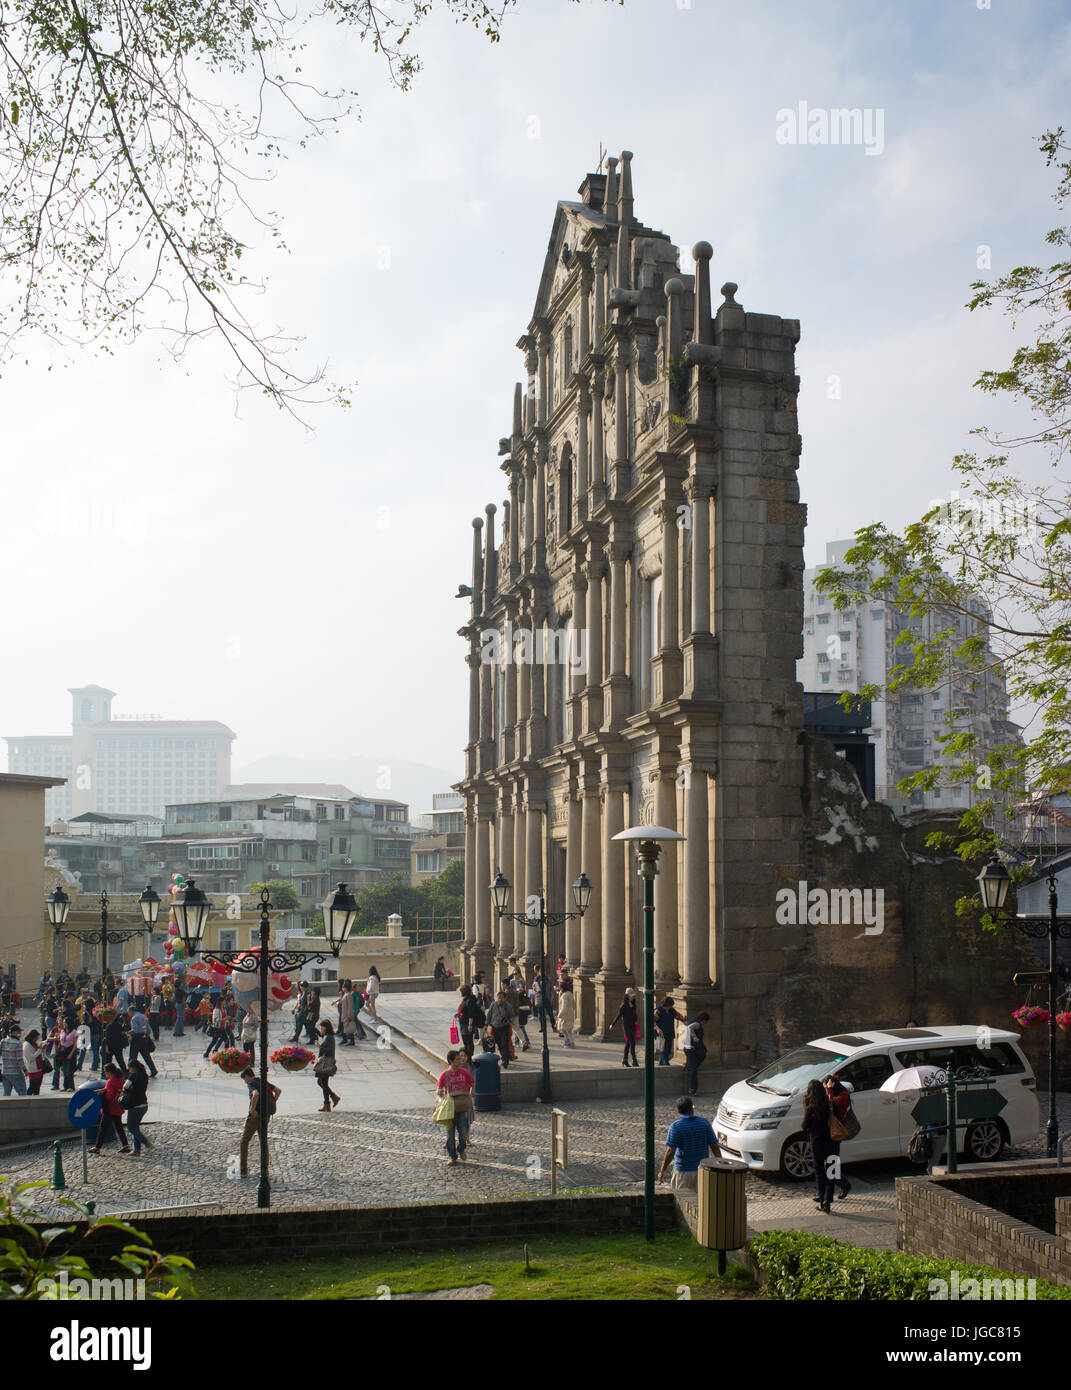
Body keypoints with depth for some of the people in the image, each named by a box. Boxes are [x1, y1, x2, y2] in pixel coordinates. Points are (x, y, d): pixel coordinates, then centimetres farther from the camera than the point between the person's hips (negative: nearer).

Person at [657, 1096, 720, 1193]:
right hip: (702, 1169, 3)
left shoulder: (675, 1126, -10)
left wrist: (662, 1171, -7)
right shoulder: (705, 1123, -2)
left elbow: (670, 1152, -15)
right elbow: (714, 1147, 0)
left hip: (683, 1171, -3)